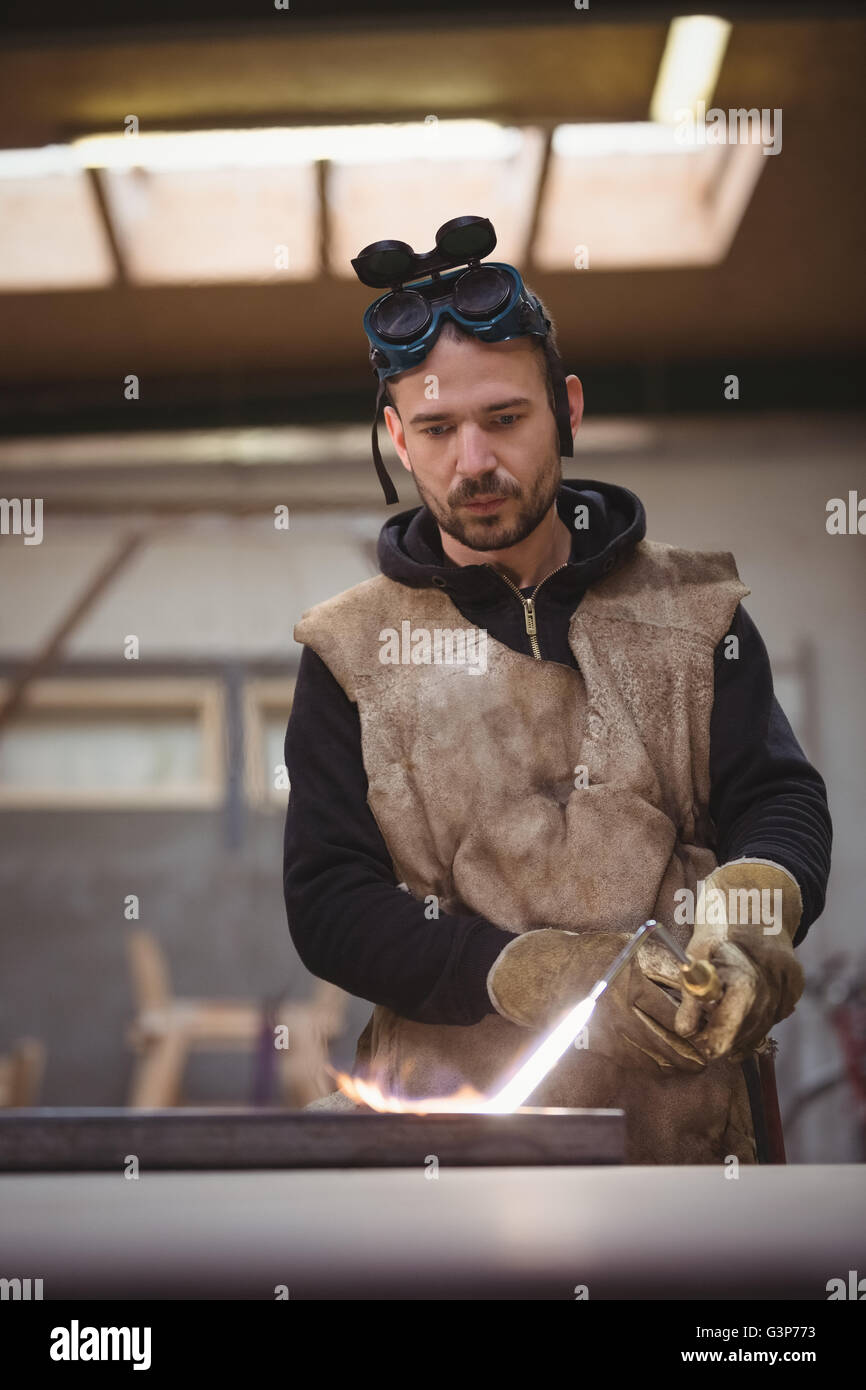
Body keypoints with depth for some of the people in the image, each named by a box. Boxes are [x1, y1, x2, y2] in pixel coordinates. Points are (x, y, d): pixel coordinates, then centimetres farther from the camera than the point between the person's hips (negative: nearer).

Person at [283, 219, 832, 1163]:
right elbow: (327, 905, -1)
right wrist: (547, 976, -16)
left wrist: (751, 902, -18)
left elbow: (780, 799, 7)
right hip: (448, 1098, -2)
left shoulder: (690, 607, 10)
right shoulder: (350, 652, 5)